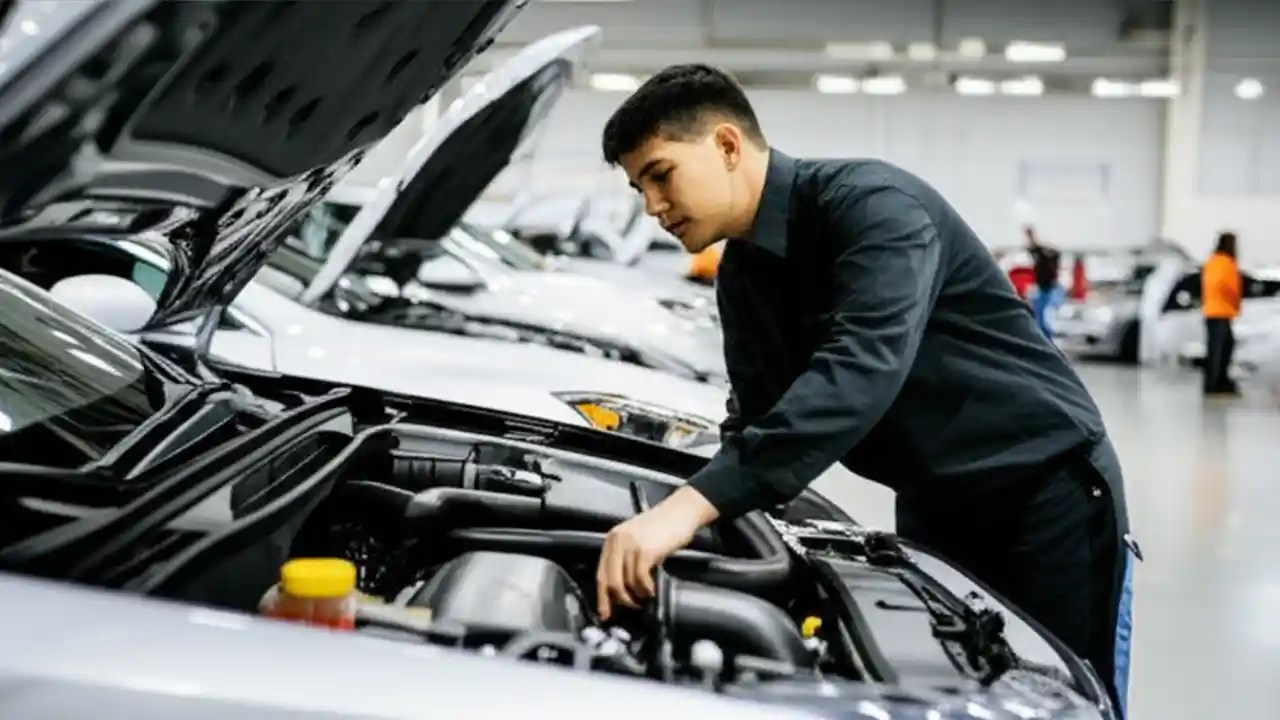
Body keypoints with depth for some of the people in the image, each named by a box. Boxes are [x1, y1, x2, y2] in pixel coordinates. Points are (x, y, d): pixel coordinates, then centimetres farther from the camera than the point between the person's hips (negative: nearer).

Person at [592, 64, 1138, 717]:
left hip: (1046, 492, -7)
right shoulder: (740, 276, 3)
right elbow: (758, 419, 7)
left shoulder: (871, 203, -24)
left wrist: (693, 505, -46)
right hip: (933, 508, 8)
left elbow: (861, 371, -39)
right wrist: (680, 514, -11)